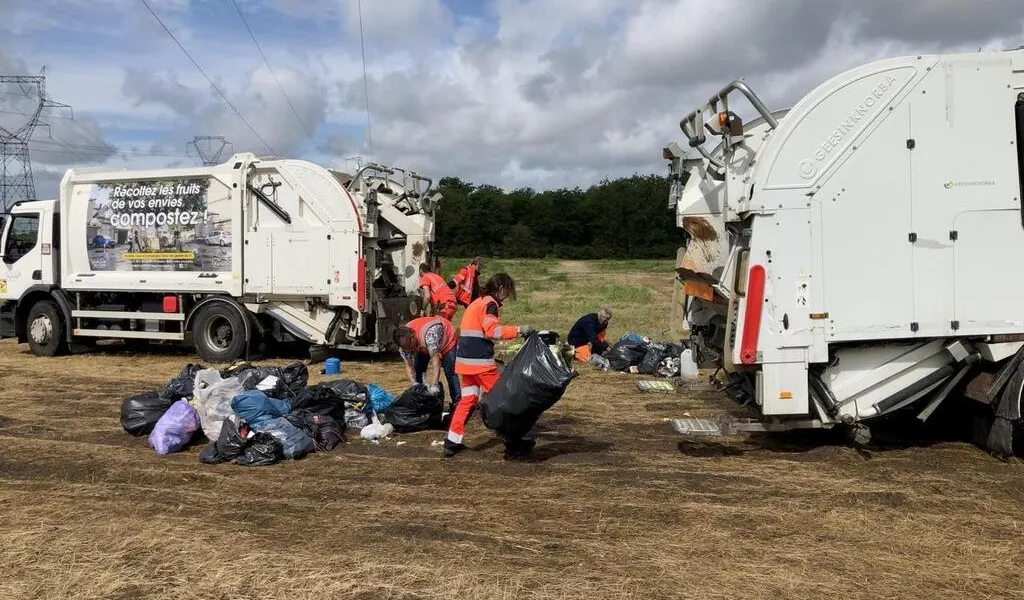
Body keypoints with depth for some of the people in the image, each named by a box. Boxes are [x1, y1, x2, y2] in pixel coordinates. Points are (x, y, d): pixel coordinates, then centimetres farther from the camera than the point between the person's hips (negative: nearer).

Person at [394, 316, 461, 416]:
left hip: (447, 340, -6)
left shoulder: (428, 333, -45)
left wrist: (435, 385, -54)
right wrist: (414, 383, -41)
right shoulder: (403, 342, -25)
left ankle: (456, 403, -12)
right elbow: (409, 366, -22)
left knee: (450, 372, -17)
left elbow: (435, 359, -48)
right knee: (417, 370, -5)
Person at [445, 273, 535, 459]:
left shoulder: (476, 302, 21)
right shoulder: (490, 303, -8)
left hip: (464, 359, 9)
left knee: (467, 400, 13)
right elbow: (493, 330, -21)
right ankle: (512, 444, 5)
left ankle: (452, 443, 12)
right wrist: (519, 329, -19)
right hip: (481, 361, -9)